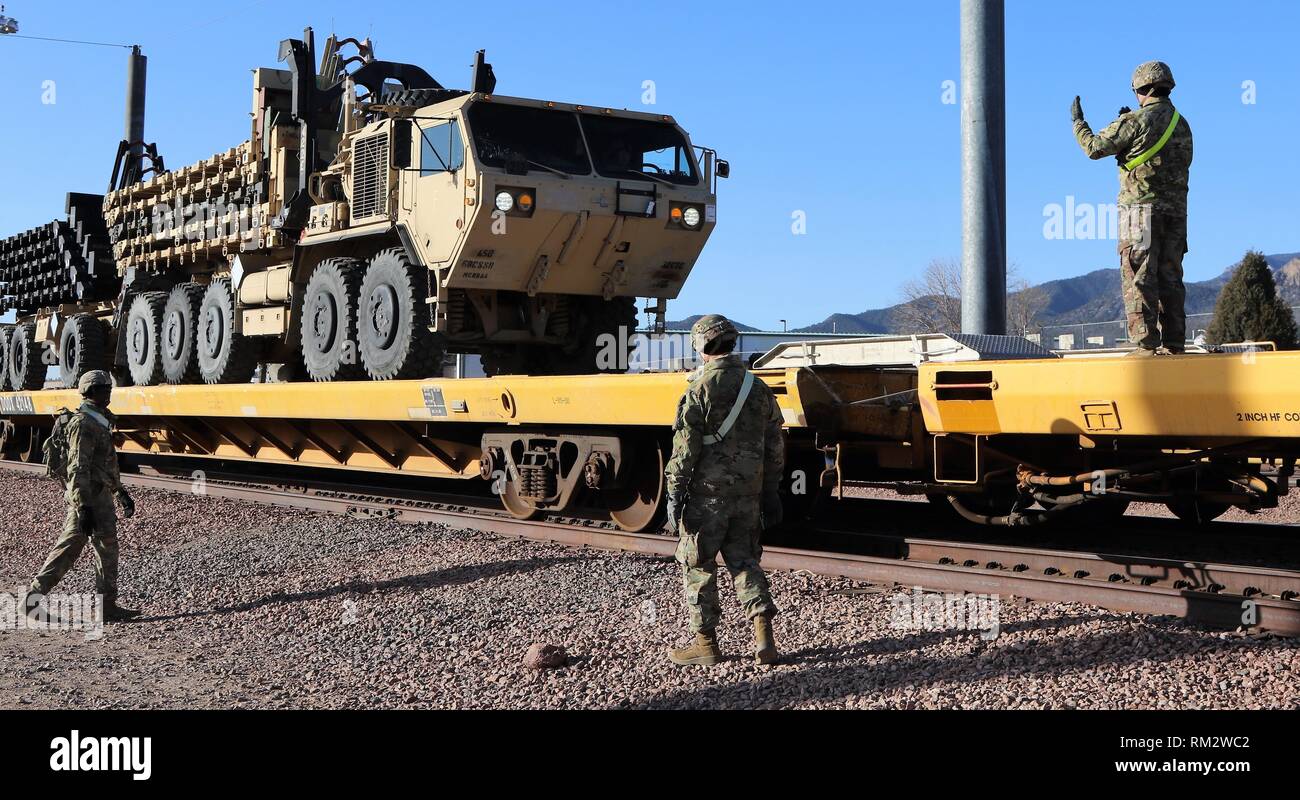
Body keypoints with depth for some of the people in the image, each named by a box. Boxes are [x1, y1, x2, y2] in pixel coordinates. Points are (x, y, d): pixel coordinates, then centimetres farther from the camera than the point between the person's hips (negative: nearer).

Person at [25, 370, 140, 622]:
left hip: (100, 496, 10)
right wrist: (83, 508, -24)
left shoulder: (100, 421, 17)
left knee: (69, 548, 10)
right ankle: (107, 606, 4)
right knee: (107, 547, -3)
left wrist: (121, 492, 29)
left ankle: (35, 592, 13)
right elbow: (78, 468, -20)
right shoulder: (83, 424, -15)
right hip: (91, 498, -10)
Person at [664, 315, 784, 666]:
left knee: (697, 565, 6)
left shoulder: (701, 389, -11)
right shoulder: (759, 389, 8)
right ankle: (763, 635, 4)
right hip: (748, 494, 6)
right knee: (744, 560, 16)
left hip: (707, 493, -5)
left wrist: (674, 494, -8)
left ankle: (705, 643, 12)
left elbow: (685, 448, -14)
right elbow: (775, 449, 11)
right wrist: (770, 492, 18)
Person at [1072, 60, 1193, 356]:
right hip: (1176, 211, 7)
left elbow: (1095, 147, -4)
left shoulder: (1136, 121, -8)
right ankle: (1174, 344, 6)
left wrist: (1078, 122, 15)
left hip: (1142, 207, -7)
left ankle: (1147, 344, -12)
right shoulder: (1182, 124, 14)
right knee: (1170, 279, 8)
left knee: (1139, 279, -6)